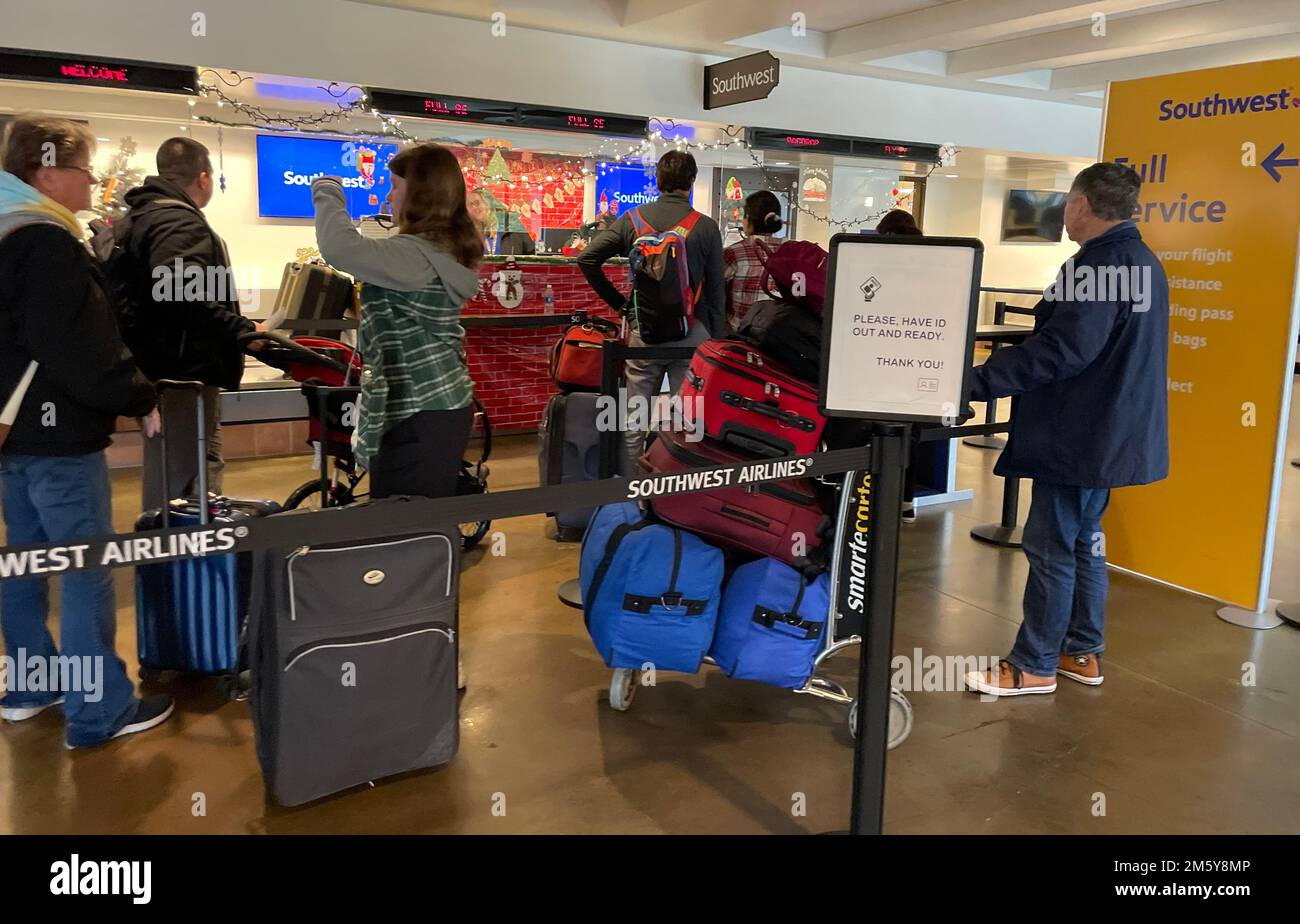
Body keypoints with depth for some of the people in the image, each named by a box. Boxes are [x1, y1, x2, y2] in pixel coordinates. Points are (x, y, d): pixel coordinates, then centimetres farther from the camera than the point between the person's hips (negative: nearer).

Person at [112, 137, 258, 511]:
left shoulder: (138, 218, 20)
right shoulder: (179, 221, -13)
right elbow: (180, 292, -31)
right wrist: (244, 330, -26)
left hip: (159, 371, 11)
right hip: (184, 374, -11)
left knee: (166, 490, 20)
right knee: (187, 494, -8)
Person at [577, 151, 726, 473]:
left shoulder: (633, 218, 2)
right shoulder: (706, 227, -3)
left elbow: (587, 258, 0)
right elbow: (716, 290, -1)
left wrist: (619, 302, 6)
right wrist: (717, 343, 6)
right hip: (692, 332, -1)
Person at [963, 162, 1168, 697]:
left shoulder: (1098, 266, -19)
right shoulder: (1141, 262, 13)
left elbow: (1062, 350, -27)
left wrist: (978, 382, -28)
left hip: (1081, 435, -10)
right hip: (1110, 432, 10)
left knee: (1051, 547, -1)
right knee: (1083, 541, 18)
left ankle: (1034, 667, 9)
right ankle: (1083, 653, 28)